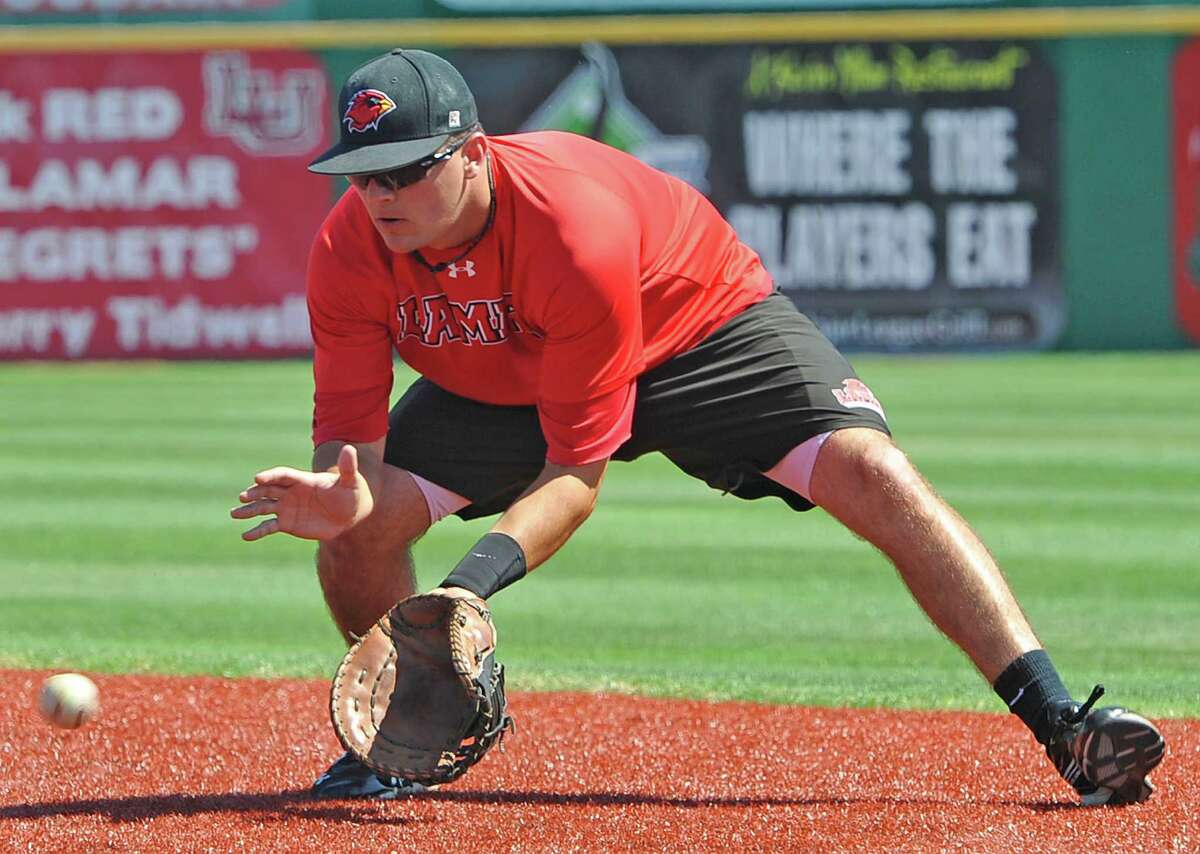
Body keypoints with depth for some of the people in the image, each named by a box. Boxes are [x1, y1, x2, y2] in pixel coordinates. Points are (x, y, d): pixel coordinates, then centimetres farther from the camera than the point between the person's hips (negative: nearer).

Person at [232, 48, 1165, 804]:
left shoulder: (576, 229, -39)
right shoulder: (349, 252, -25)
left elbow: (579, 468, -34)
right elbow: (351, 436, -22)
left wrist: (481, 572, -50)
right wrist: (339, 489, -48)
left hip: (704, 327, -5)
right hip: (503, 384, 5)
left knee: (875, 477, -27)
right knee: (357, 522, -15)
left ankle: (1062, 723, -29)